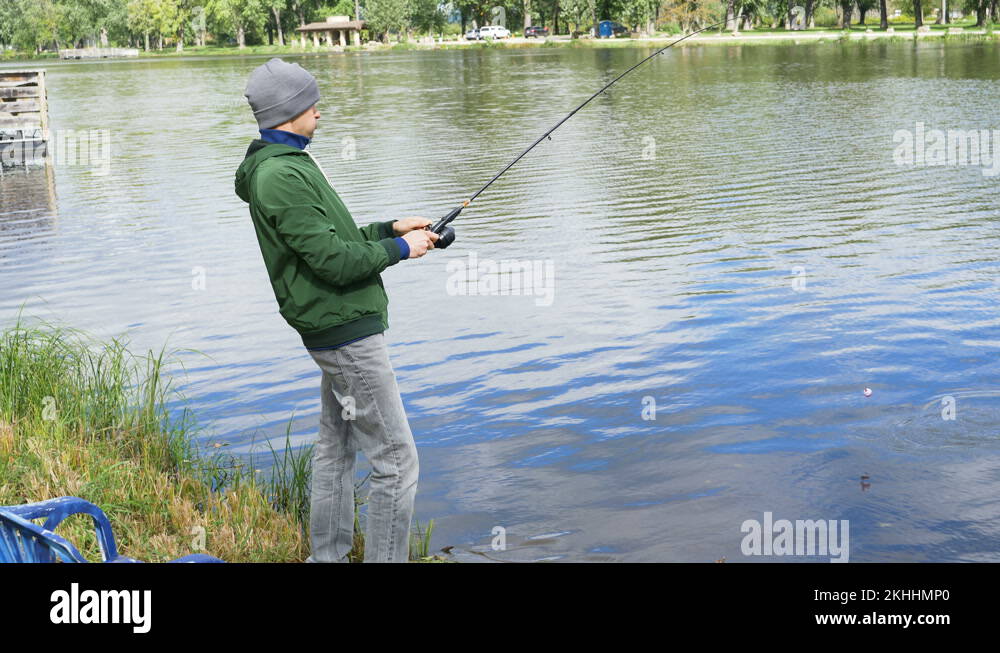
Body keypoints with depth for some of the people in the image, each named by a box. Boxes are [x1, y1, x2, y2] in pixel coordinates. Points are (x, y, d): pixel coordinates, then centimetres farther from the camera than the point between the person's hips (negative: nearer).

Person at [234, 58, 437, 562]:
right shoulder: (281, 176, -20)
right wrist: (399, 249, -11)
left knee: (336, 449, 17)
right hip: (348, 333, -11)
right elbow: (334, 261, -23)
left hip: (333, 331, 11)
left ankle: (328, 556, 27)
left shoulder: (286, 165, 14)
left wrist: (390, 228, 11)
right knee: (395, 460, -6)